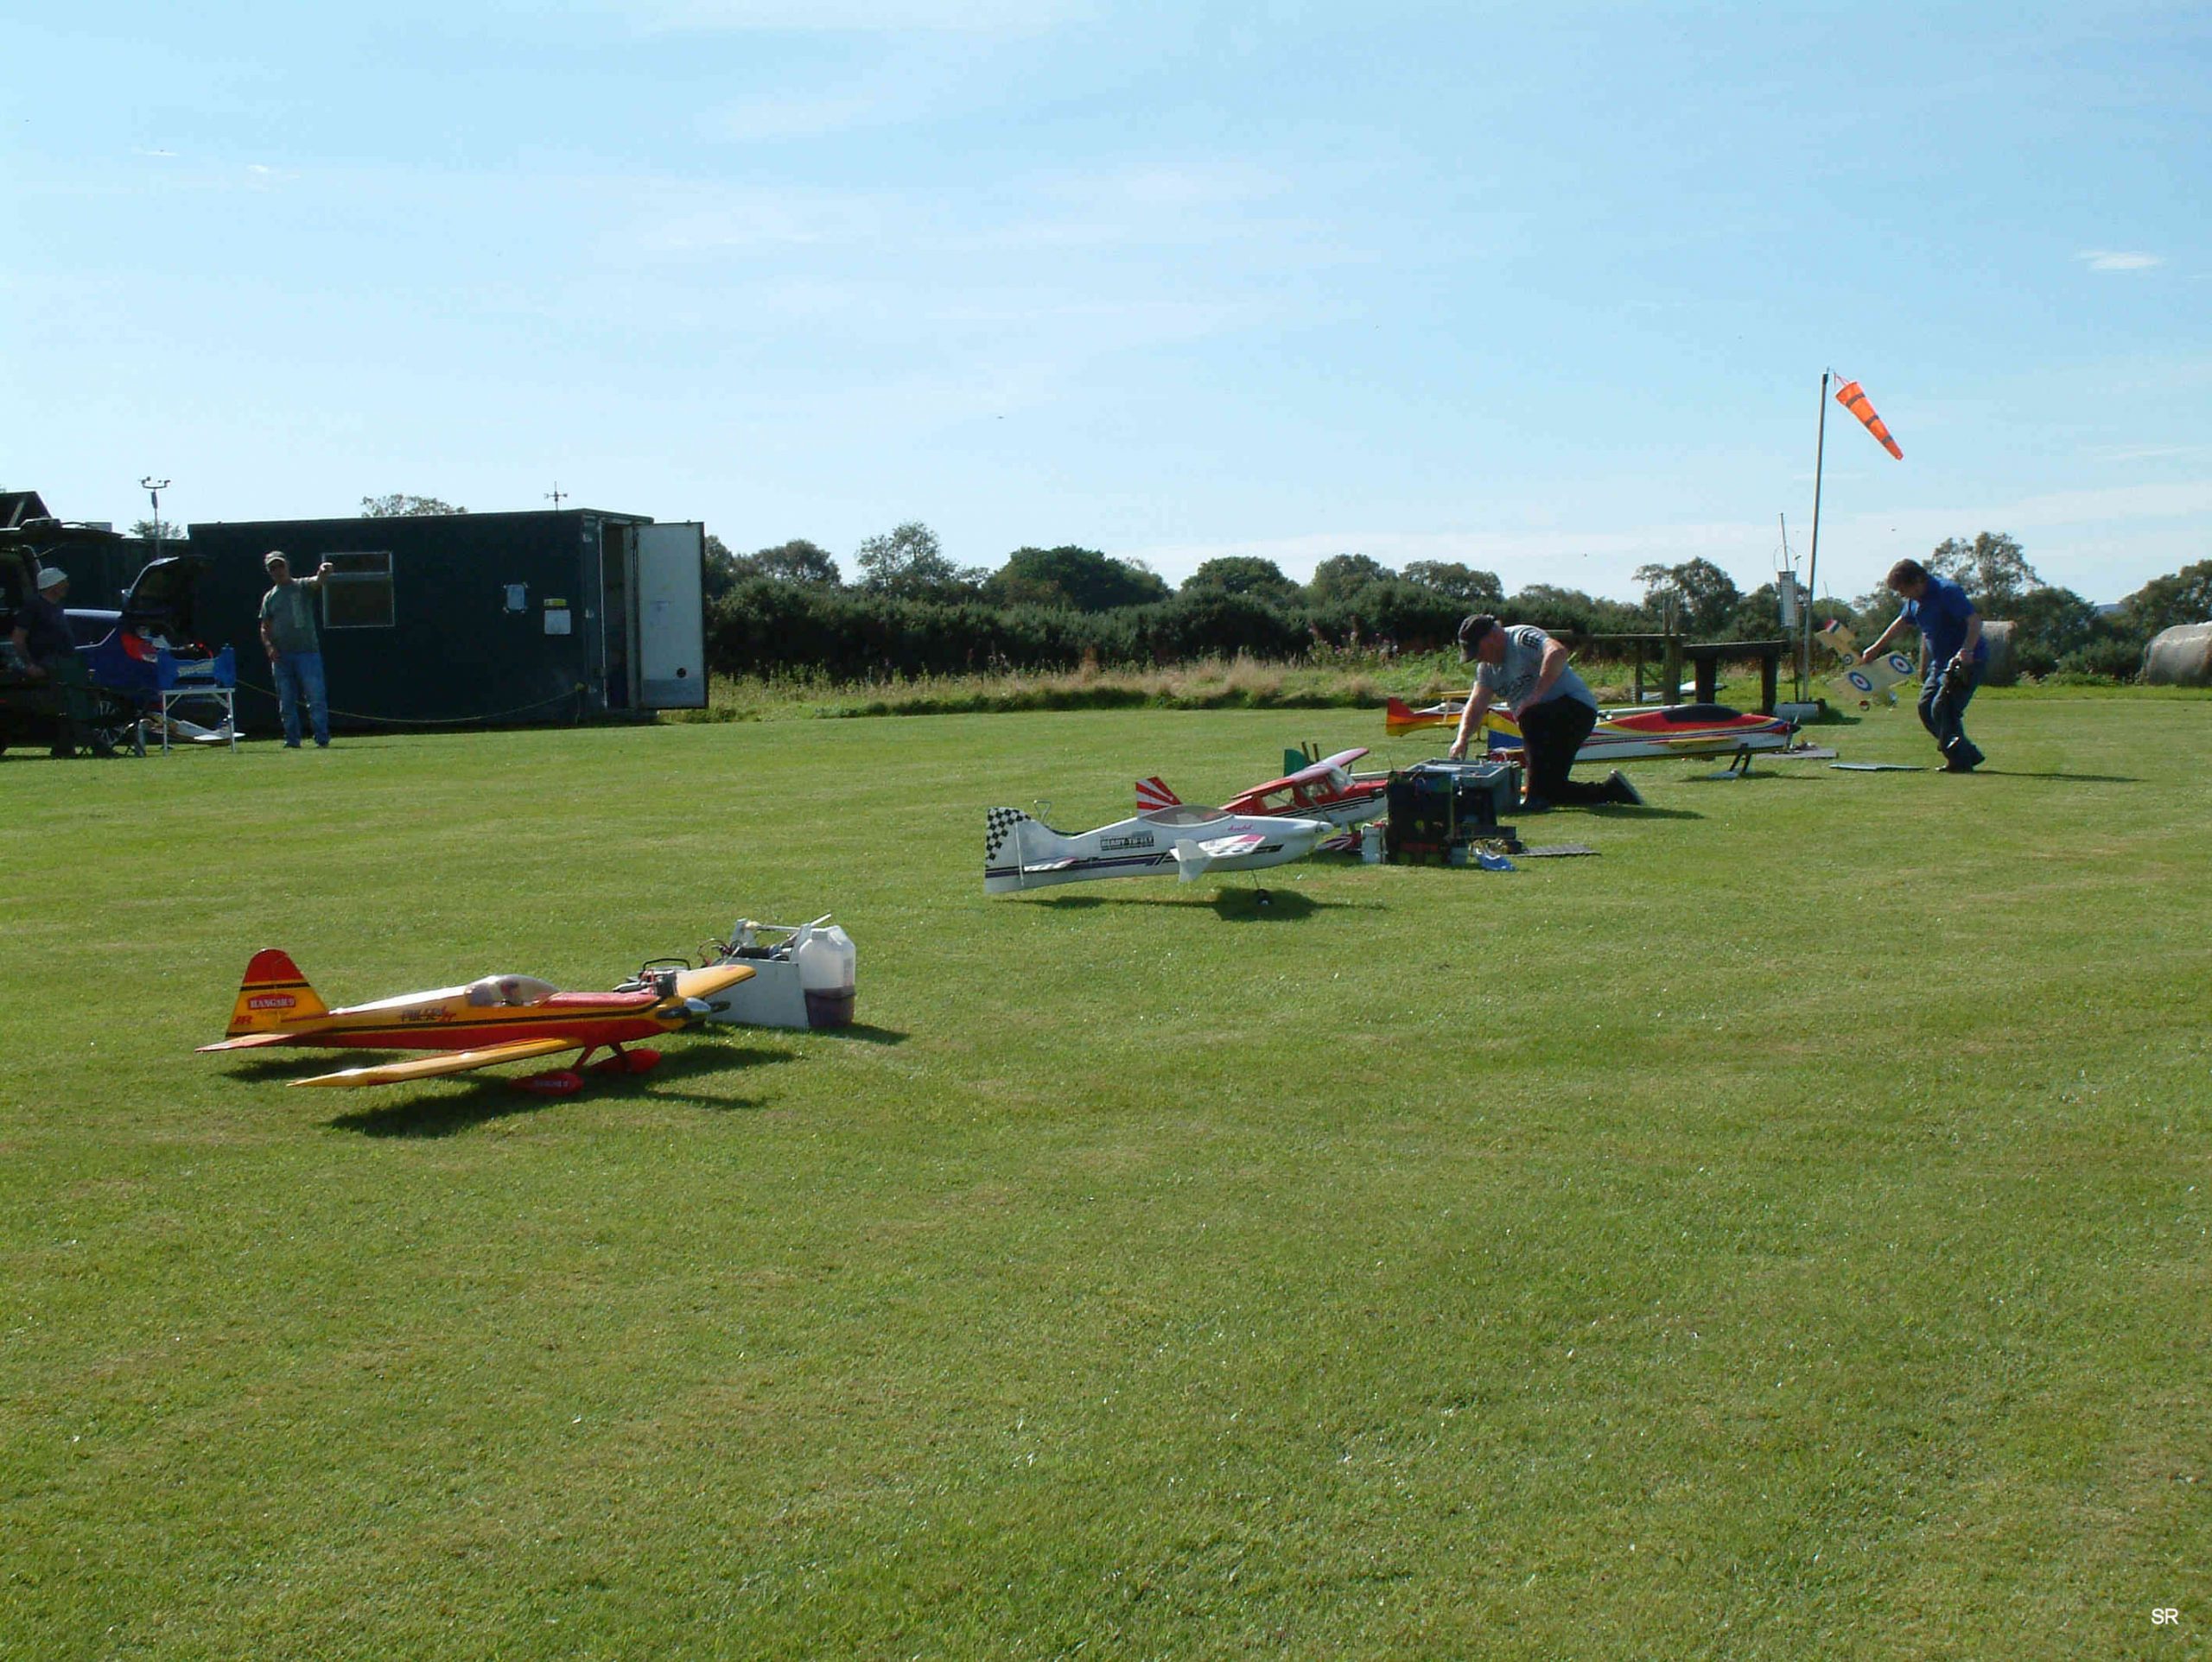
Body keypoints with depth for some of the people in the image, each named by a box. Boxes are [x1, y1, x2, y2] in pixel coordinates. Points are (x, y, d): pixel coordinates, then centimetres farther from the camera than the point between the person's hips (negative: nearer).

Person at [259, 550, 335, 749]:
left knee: (316, 698, -8)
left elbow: (317, 582, -17)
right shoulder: (269, 597, 15)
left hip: (307, 652, -4)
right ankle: (292, 741, 13)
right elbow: (265, 628, 15)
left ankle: (322, 740, -6)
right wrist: (269, 646, -4)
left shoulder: (302, 586, 5)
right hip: (281, 656, 4)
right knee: (286, 702, 6)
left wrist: (323, 573, -41)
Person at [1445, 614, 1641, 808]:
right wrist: (1462, 739, -12)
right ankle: (1611, 790, 20)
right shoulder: (1488, 667, 11)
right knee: (1549, 787, 3)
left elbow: (1558, 653, -34)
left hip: (1575, 707, -9)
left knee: (1530, 718, -37)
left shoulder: (1522, 638, -15)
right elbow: (1476, 706, 4)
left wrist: (1536, 694, -37)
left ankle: (1537, 795, -32)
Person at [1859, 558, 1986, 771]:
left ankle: (1961, 761, -8)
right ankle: (1969, 754, 14)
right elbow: (1901, 622, 26)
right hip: (1941, 662, 10)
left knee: (1942, 708, -17)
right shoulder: (1915, 601, 7)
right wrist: (1876, 648, 34)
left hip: (1968, 661, -9)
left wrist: (1966, 652, -40)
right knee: (1926, 707, 6)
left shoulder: (1947, 591, -20)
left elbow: (1975, 621, -26)